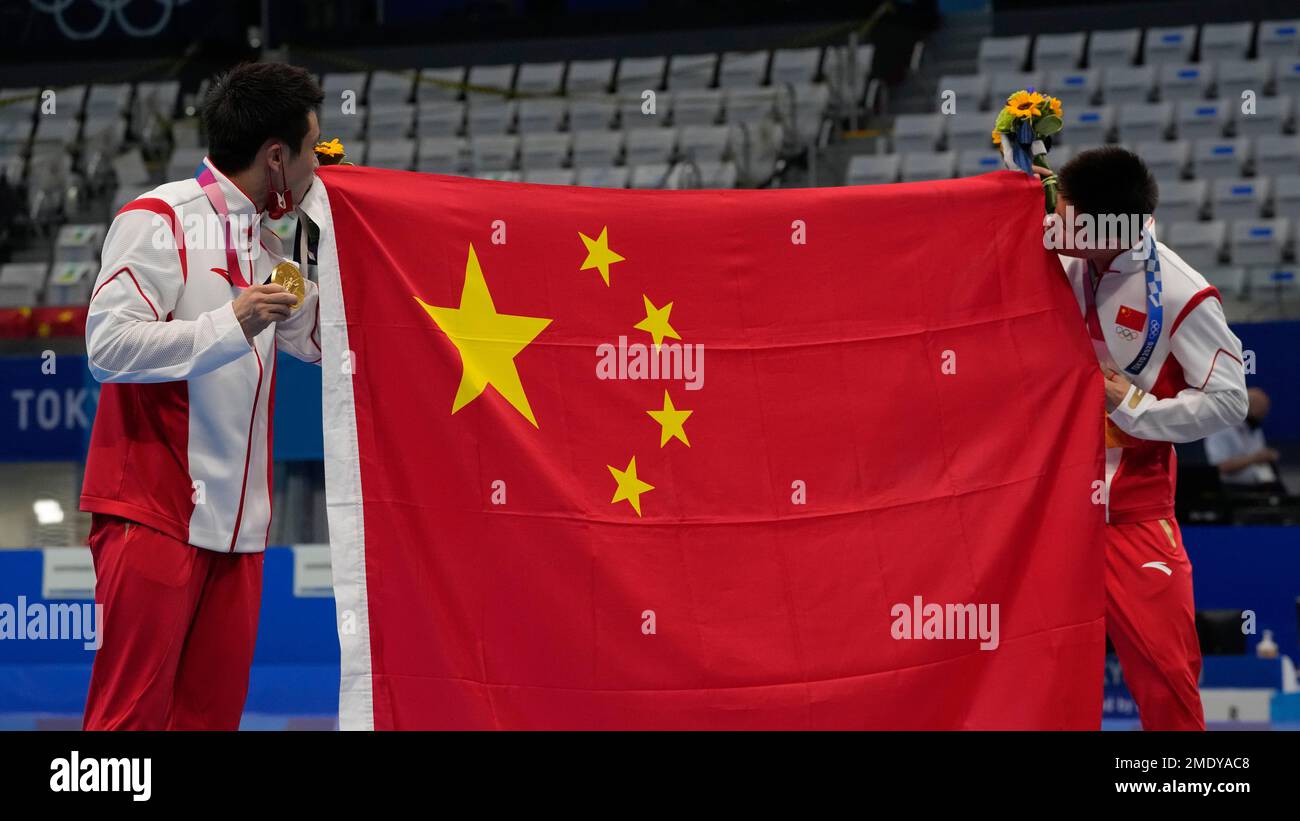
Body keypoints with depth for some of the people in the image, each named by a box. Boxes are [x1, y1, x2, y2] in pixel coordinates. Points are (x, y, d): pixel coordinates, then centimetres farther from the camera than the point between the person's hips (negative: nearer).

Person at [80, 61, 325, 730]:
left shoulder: (266, 247, 17)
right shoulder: (158, 220, -7)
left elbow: (313, 340, 31)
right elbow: (108, 345, -16)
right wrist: (231, 324, -20)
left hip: (236, 522, 8)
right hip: (154, 515, -8)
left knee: (216, 708, 4)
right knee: (132, 712, -10)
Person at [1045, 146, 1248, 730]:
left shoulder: (1180, 293, -15)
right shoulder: (1063, 266, -1)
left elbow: (1227, 400, -12)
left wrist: (1134, 405, -17)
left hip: (1132, 509, -4)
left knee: (1163, 661, -6)